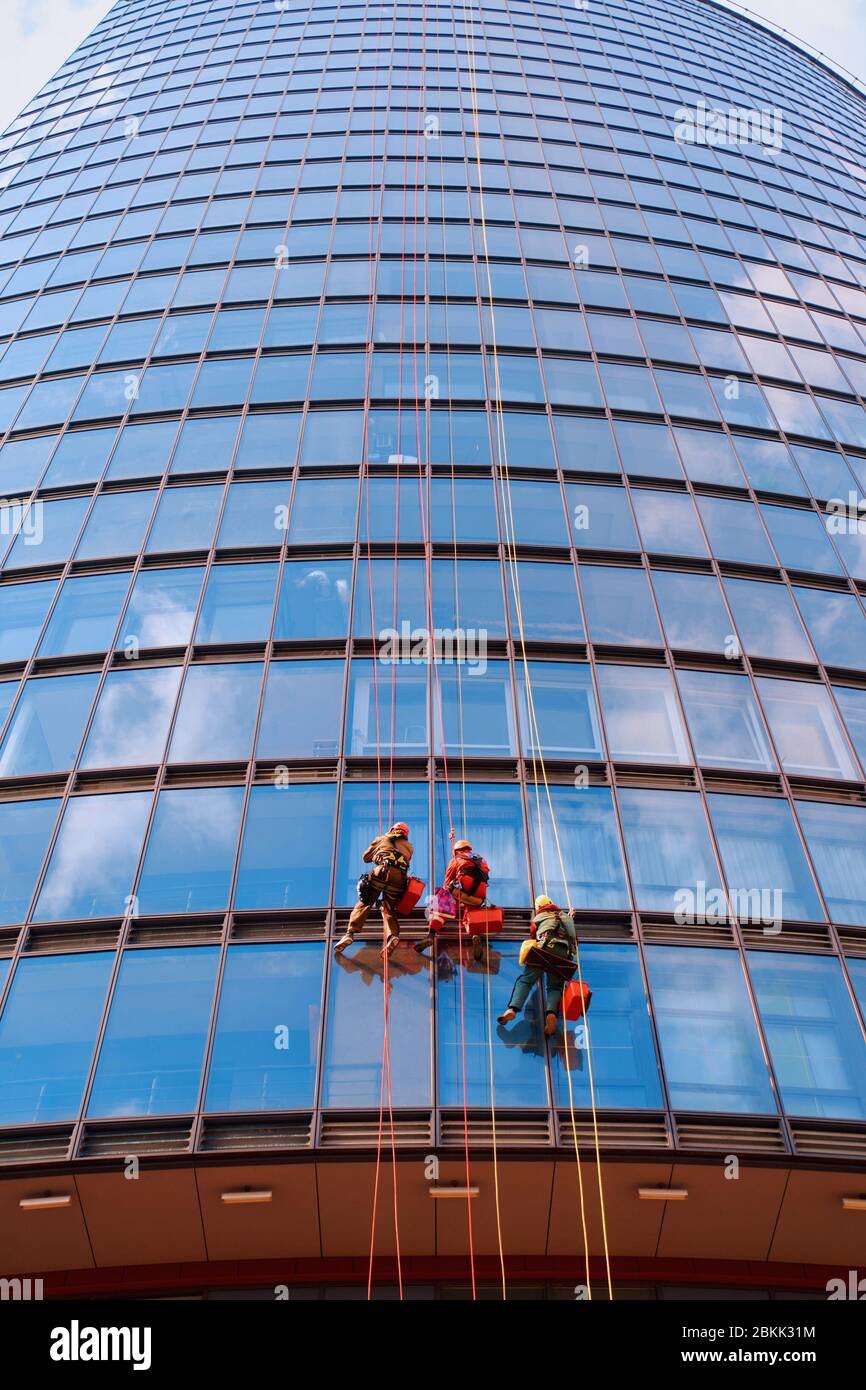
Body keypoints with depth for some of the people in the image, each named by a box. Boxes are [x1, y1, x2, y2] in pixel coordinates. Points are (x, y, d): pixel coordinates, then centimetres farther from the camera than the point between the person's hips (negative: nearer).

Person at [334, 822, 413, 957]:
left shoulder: (382, 839, 29)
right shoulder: (409, 847, 32)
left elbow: (366, 857, 35)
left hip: (383, 870, -2)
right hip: (400, 876, 2)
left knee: (364, 903, 3)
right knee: (389, 909, 13)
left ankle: (350, 933, -14)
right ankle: (392, 935, -14)